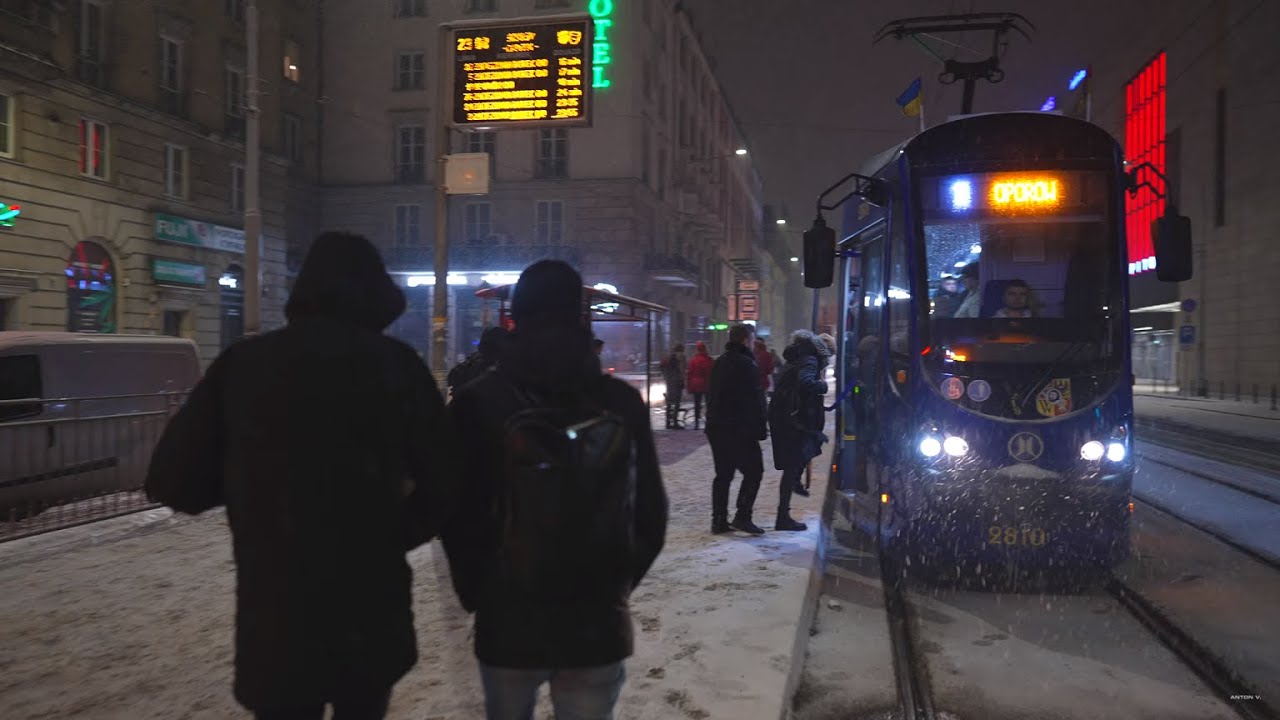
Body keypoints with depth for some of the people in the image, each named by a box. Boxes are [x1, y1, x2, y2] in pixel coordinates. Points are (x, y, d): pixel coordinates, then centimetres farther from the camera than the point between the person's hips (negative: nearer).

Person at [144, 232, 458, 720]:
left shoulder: (244, 362, -3)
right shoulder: (395, 363, -6)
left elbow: (173, 482, -1)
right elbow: (443, 484, -9)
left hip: (274, 621, 1)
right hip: (372, 621, 0)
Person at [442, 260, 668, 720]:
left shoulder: (477, 403, -11)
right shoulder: (623, 402, -6)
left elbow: (458, 514, -8)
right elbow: (650, 511, 0)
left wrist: (476, 592, 9)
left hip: (508, 623, -1)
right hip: (600, 622, 1)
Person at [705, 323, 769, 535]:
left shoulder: (719, 363, 16)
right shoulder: (747, 364, -10)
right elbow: (756, 400, -14)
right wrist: (761, 428, -9)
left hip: (716, 428, 8)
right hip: (739, 429, -8)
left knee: (723, 474, 11)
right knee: (753, 470, 0)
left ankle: (719, 520, 10)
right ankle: (742, 517, -6)